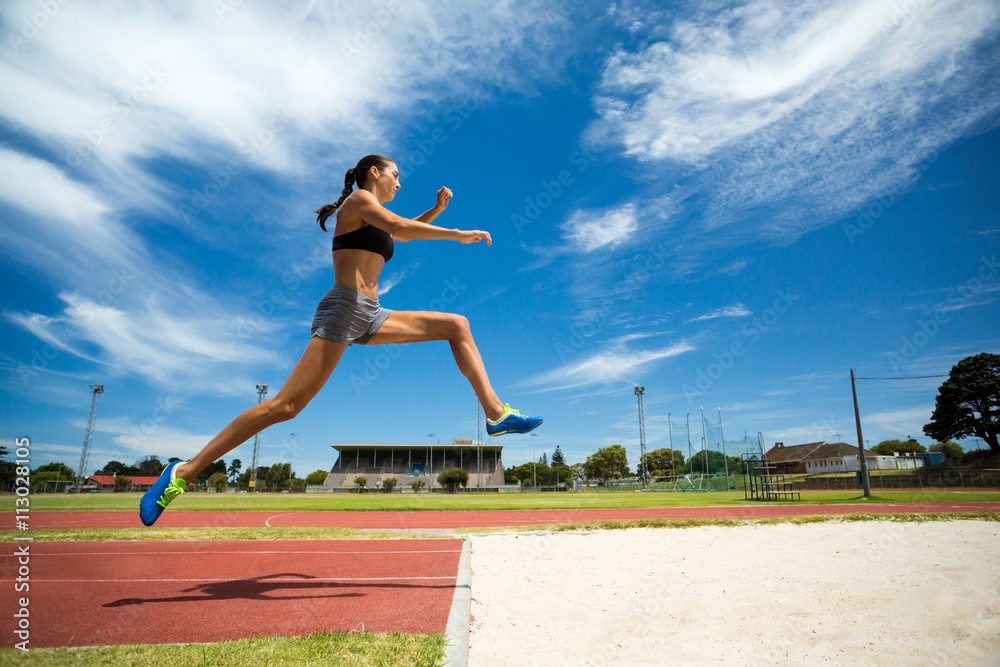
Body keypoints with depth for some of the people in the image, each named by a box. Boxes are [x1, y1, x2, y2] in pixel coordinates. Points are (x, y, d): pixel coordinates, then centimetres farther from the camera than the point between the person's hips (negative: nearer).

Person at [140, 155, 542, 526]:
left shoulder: (374, 216, 25)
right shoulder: (358, 199, 3)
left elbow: (406, 233, 43)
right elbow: (398, 226, -16)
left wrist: (438, 208, 26)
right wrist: (458, 235, -14)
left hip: (371, 316, 9)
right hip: (344, 309, -9)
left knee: (457, 326, 4)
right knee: (286, 405, -16)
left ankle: (496, 414, -4)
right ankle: (185, 471, -7)